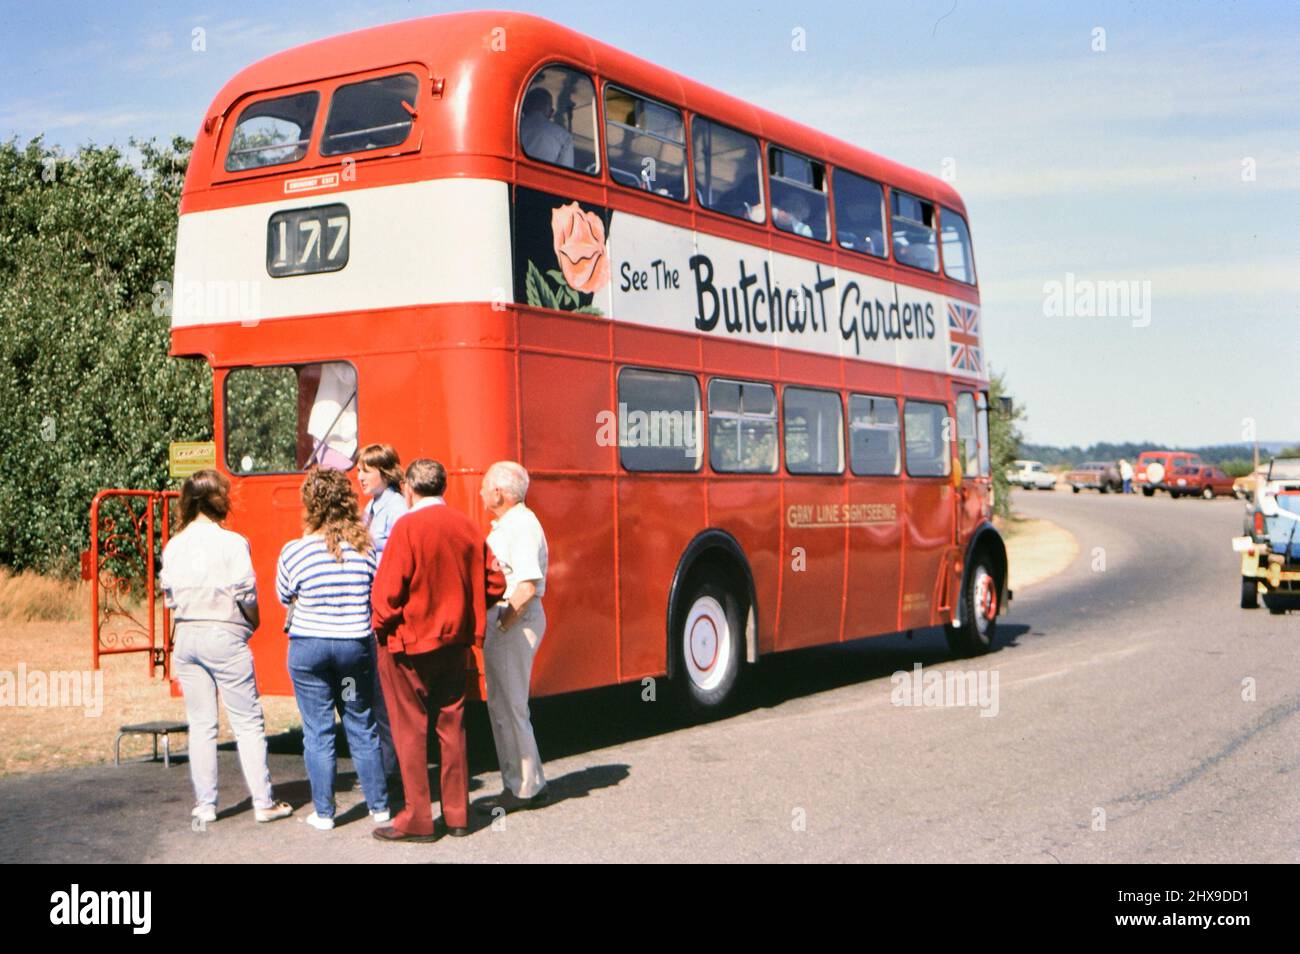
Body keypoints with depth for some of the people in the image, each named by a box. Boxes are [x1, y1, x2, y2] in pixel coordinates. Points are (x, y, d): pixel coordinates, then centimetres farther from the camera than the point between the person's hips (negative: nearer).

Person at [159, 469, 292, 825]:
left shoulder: (173, 546, 5)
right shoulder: (231, 542, -11)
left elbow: (169, 595, 7)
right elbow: (246, 594, -11)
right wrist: (253, 622, 7)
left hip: (186, 636, 5)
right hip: (224, 636, -5)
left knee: (201, 724, 11)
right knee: (248, 722, 3)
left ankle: (205, 804, 13)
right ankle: (263, 802, 5)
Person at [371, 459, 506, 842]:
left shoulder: (408, 527, -14)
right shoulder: (467, 527, 2)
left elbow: (388, 590, -17)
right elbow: (494, 584, 5)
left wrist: (381, 627, 0)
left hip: (409, 643, -5)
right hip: (455, 642, 5)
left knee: (410, 730, 4)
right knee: (452, 725, 12)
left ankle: (417, 820, 8)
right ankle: (457, 814, 17)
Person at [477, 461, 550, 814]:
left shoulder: (522, 525, -17)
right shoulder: (506, 524, 16)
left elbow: (528, 586, -25)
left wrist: (502, 625, -20)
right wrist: (493, 625, 14)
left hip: (516, 623, -11)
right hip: (502, 622, 11)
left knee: (511, 707, -4)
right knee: (500, 706, 15)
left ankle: (526, 788, 5)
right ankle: (518, 784, 23)